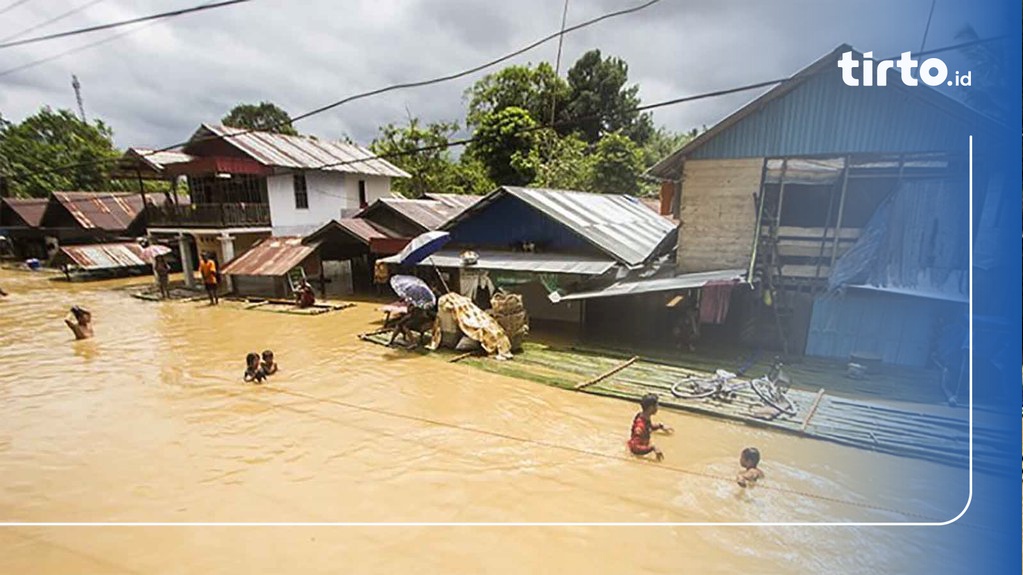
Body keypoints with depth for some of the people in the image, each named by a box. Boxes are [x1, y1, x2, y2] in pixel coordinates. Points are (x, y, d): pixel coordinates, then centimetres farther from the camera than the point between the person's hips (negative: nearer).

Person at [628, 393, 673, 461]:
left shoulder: (645, 417, -7)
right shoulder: (640, 426, -34)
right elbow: (636, 447, -36)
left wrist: (661, 426, 5)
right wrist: (652, 447, -43)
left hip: (644, 444, 9)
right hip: (639, 453, -9)